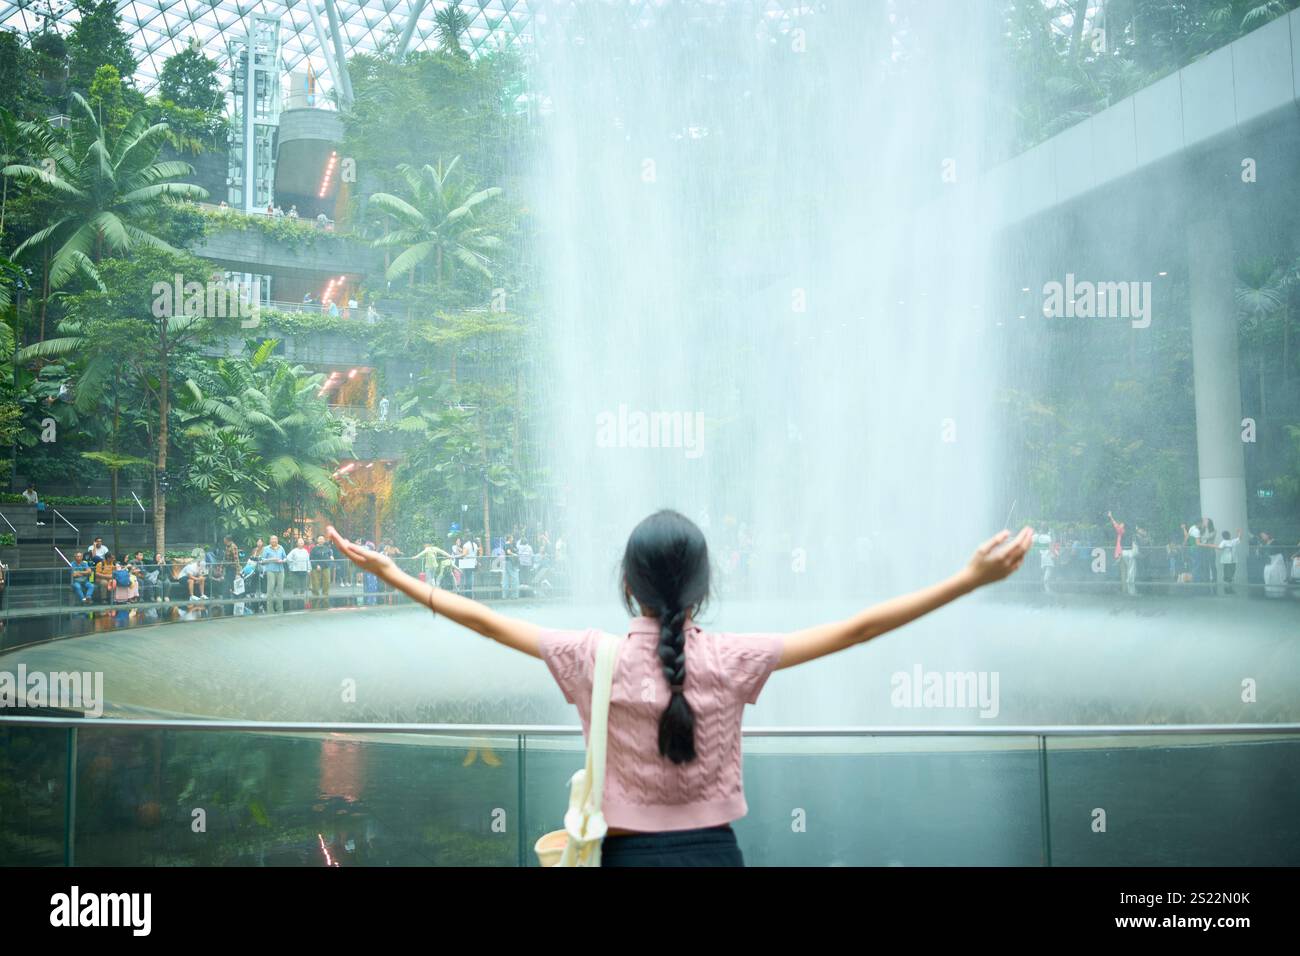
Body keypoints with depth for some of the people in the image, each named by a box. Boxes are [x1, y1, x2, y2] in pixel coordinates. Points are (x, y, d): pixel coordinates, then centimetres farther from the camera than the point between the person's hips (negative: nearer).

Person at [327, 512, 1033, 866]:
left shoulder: (594, 659, -8)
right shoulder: (732, 660, -9)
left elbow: (489, 622, 0)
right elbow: (857, 629, -8)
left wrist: (394, 577, 11)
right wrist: (970, 578, -5)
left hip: (625, 852, 0)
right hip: (710, 852, 0)